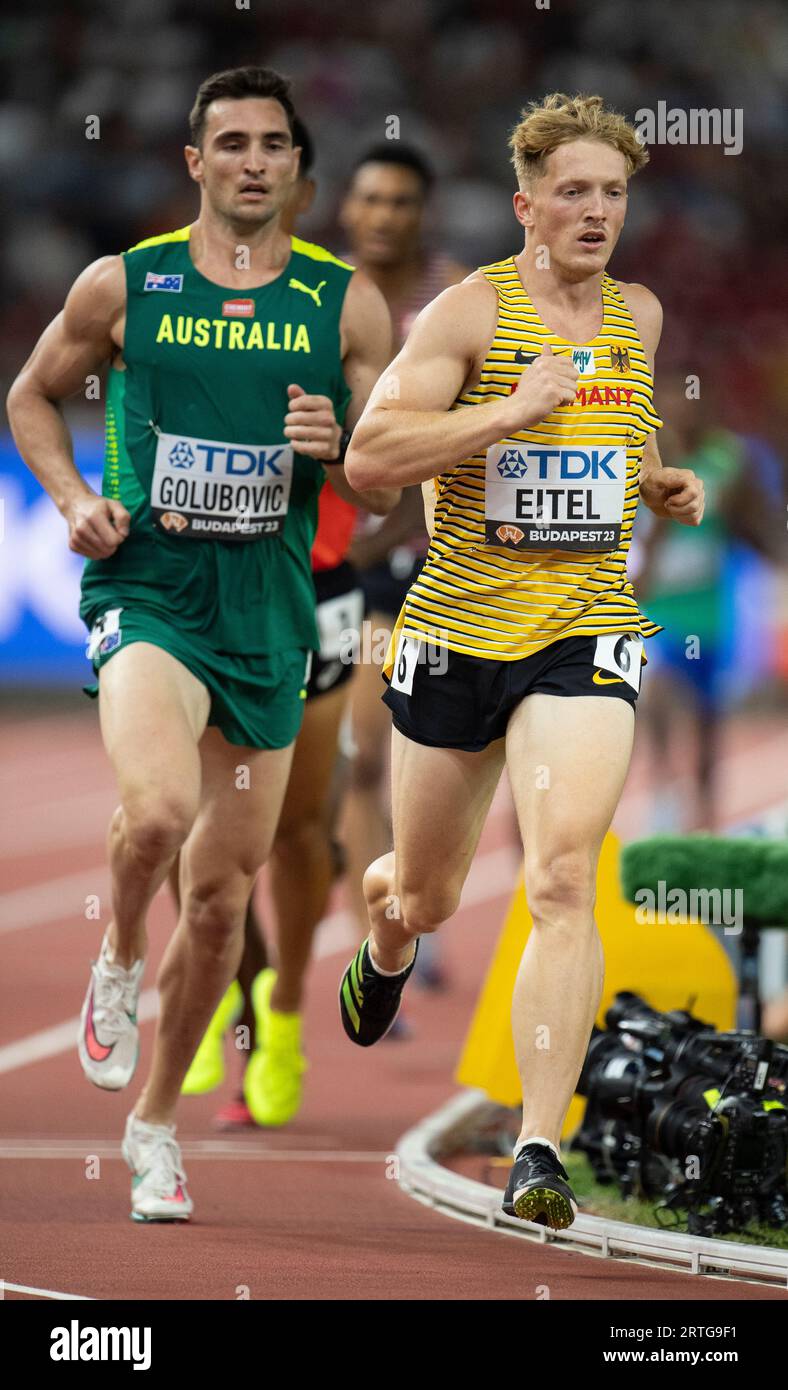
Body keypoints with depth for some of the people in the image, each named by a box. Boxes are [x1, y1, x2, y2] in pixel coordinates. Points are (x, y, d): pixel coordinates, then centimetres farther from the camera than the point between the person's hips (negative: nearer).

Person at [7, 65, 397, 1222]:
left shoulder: (346, 305, 3)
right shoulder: (123, 287, 0)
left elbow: (386, 489, 8)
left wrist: (336, 447, -15)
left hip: (270, 614, 2)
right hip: (148, 591, -2)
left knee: (221, 895, 7)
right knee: (158, 806, -30)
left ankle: (155, 1124, 25)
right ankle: (118, 964, 3)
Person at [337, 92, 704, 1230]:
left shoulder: (640, 317, 9)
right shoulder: (472, 312, -8)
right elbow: (367, 457, -17)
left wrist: (656, 487, 10)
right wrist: (509, 410, -24)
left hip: (586, 633, 2)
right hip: (458, 629, -2)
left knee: (564, 879, -19)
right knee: (428, 894, 15)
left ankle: (539, 1151, -21)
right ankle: (386, 944, 55)